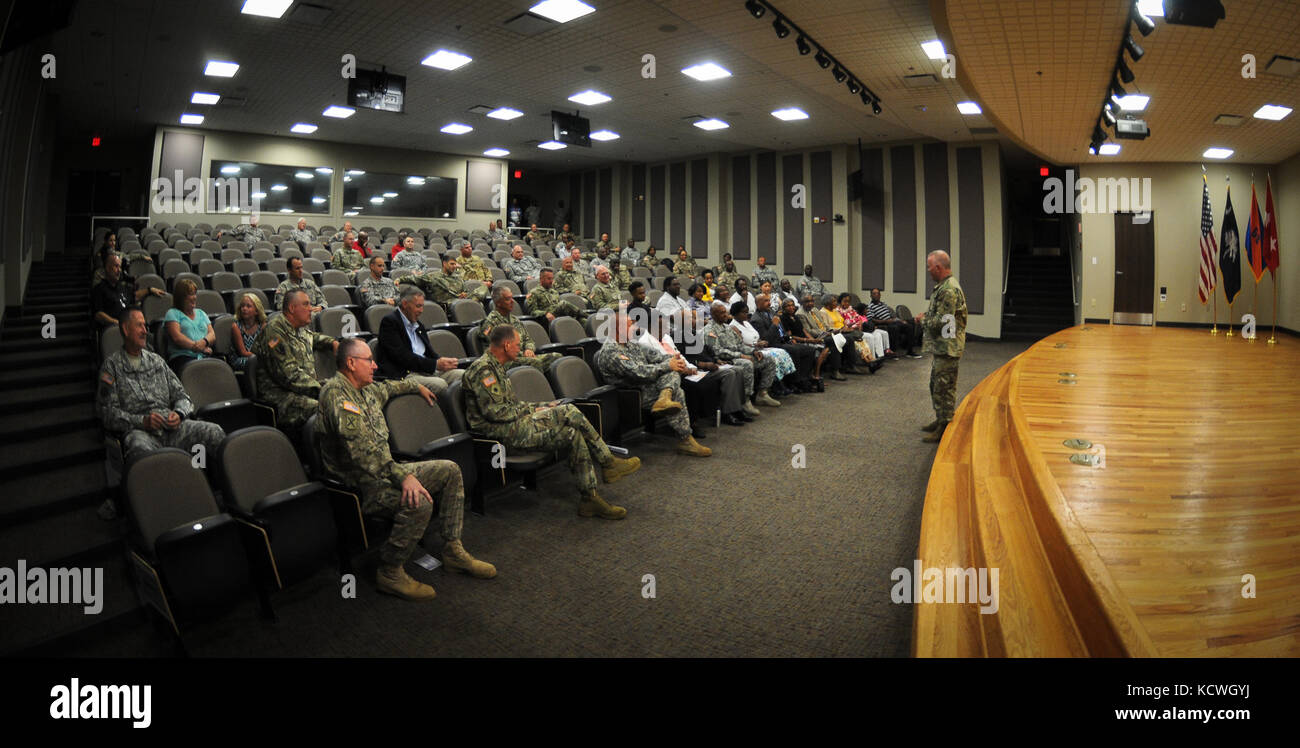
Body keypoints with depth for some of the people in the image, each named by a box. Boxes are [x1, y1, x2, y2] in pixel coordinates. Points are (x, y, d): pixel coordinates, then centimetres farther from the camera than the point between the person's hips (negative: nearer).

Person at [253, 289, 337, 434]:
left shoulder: (300, 329, 18)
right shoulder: (274, 332, -12)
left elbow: (314, 337, 45)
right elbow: (289, 375, -19)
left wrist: (332, 342, 24)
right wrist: (319, 389, -19)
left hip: (308, 390, 9)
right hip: (281, 395, -9)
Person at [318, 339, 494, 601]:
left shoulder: (367, 390, 13)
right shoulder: (336, 393, -19)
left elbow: (387, 387, 41)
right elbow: (361, 446, -30)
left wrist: (417, 386, 52)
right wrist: (402, 475, -35)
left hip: (384, 471, 10)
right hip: (360, 484, -10)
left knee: (449, 470, 5)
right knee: (419, 502, -33)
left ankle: (453, 550, 7)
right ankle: (390, 573, -13)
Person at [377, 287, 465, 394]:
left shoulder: (418, 325, 22)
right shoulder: (389, 321, -3)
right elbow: (402, 356, -14)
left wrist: (443, 361, -5)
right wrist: (435, 364, -18)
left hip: (427, 371, 8)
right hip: (403, 374, -8)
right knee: (439, 384, -34)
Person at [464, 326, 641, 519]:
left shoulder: (496, 367, 20)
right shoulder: (482, 369, -13)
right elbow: (495, 412, -20)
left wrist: (540, 408, 11)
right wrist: (530, 410, -8)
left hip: (514, 426, 10)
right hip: (504, 432, -10)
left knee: (573, 434, -4)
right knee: (569, 413, -20)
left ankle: (589, 498, -3)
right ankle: (609, 463, -9)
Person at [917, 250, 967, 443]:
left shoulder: (949, 290, -20)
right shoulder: (943, 286, 14)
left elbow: (941, 322, -24)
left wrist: (923, 319, -7)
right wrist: (927, 316, 8)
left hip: (947, 348, -11)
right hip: (941, 347, 11)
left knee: (944, 388, -5)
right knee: (936, 384, 20)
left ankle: (945, 429, 2)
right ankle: (940, 420, 32)